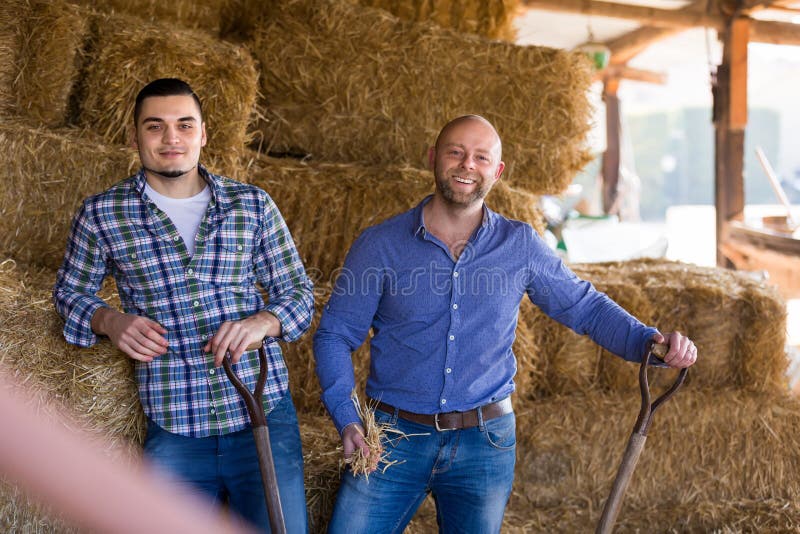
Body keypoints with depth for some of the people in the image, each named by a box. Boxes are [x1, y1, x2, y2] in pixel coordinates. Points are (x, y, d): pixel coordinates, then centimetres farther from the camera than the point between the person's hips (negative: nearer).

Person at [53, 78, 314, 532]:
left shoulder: (253, 205, 4)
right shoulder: (101, 214, 2)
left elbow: (300, 293, 9)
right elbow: (71, 292, 15)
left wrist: (264, 321, -13)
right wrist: (109, 321, -6)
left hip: (265, 414, 1)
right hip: (173, 430, -1)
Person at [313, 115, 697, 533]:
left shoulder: (520, 246, 2)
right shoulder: (380, 245, -3)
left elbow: (586, 307, 7)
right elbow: (335, 335, 0)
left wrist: (650, 341, -11)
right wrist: (346, 420, -14)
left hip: (485, 446, 1)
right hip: (394, 439, -1)